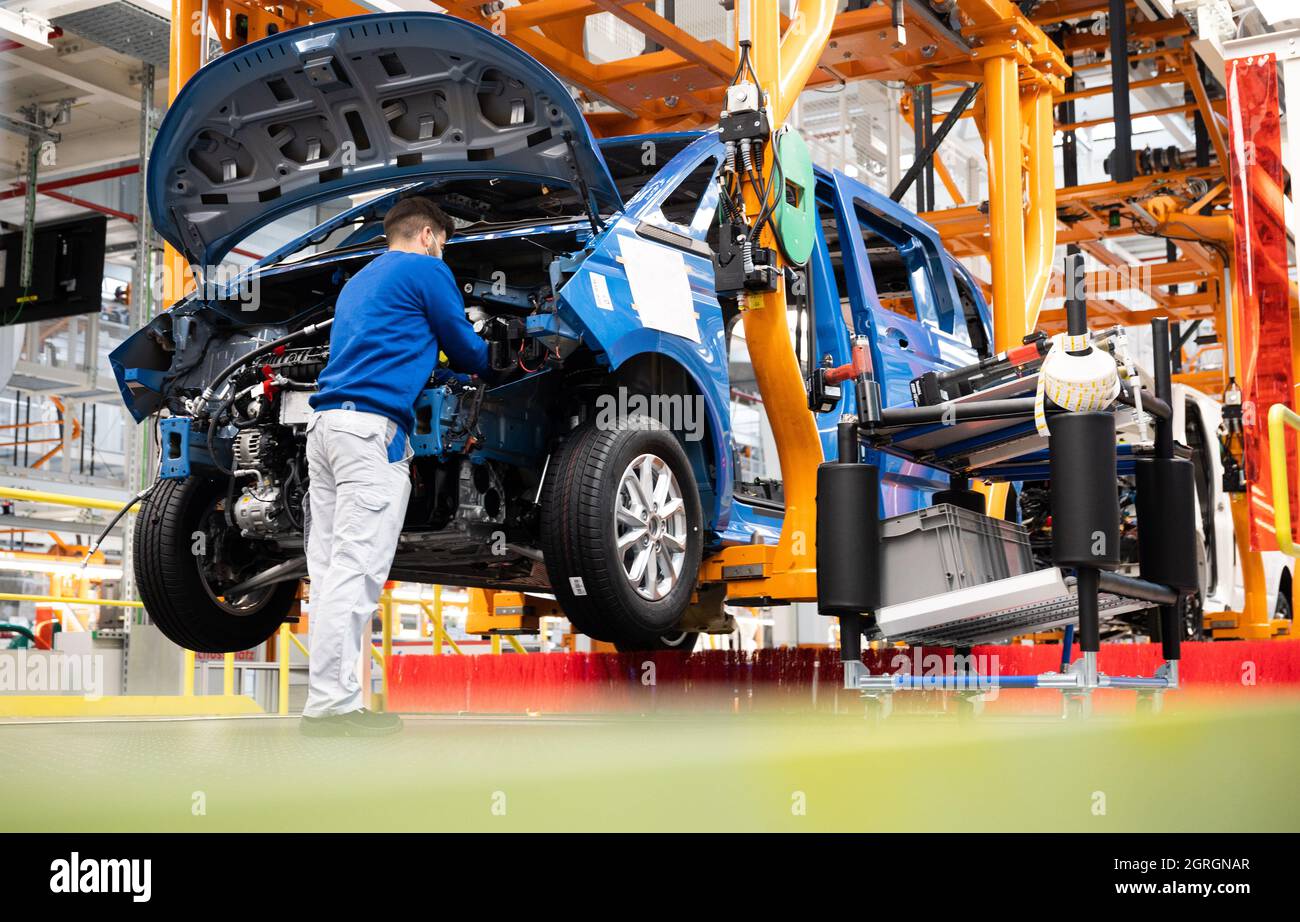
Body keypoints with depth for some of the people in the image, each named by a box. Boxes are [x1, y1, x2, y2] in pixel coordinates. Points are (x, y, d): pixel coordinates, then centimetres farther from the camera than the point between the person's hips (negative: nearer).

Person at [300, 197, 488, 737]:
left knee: (330, 569, 5)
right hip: (371, 427, -9)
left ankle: (330, 696, 4)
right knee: (356, 567, -12)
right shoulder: (426, 270, 6)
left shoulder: (358, 282, 31)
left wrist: (443, 367, 49)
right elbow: (462, 346, 11)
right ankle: (332, 702, -16)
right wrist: (483, 366, 34)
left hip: (325, 423, 9)